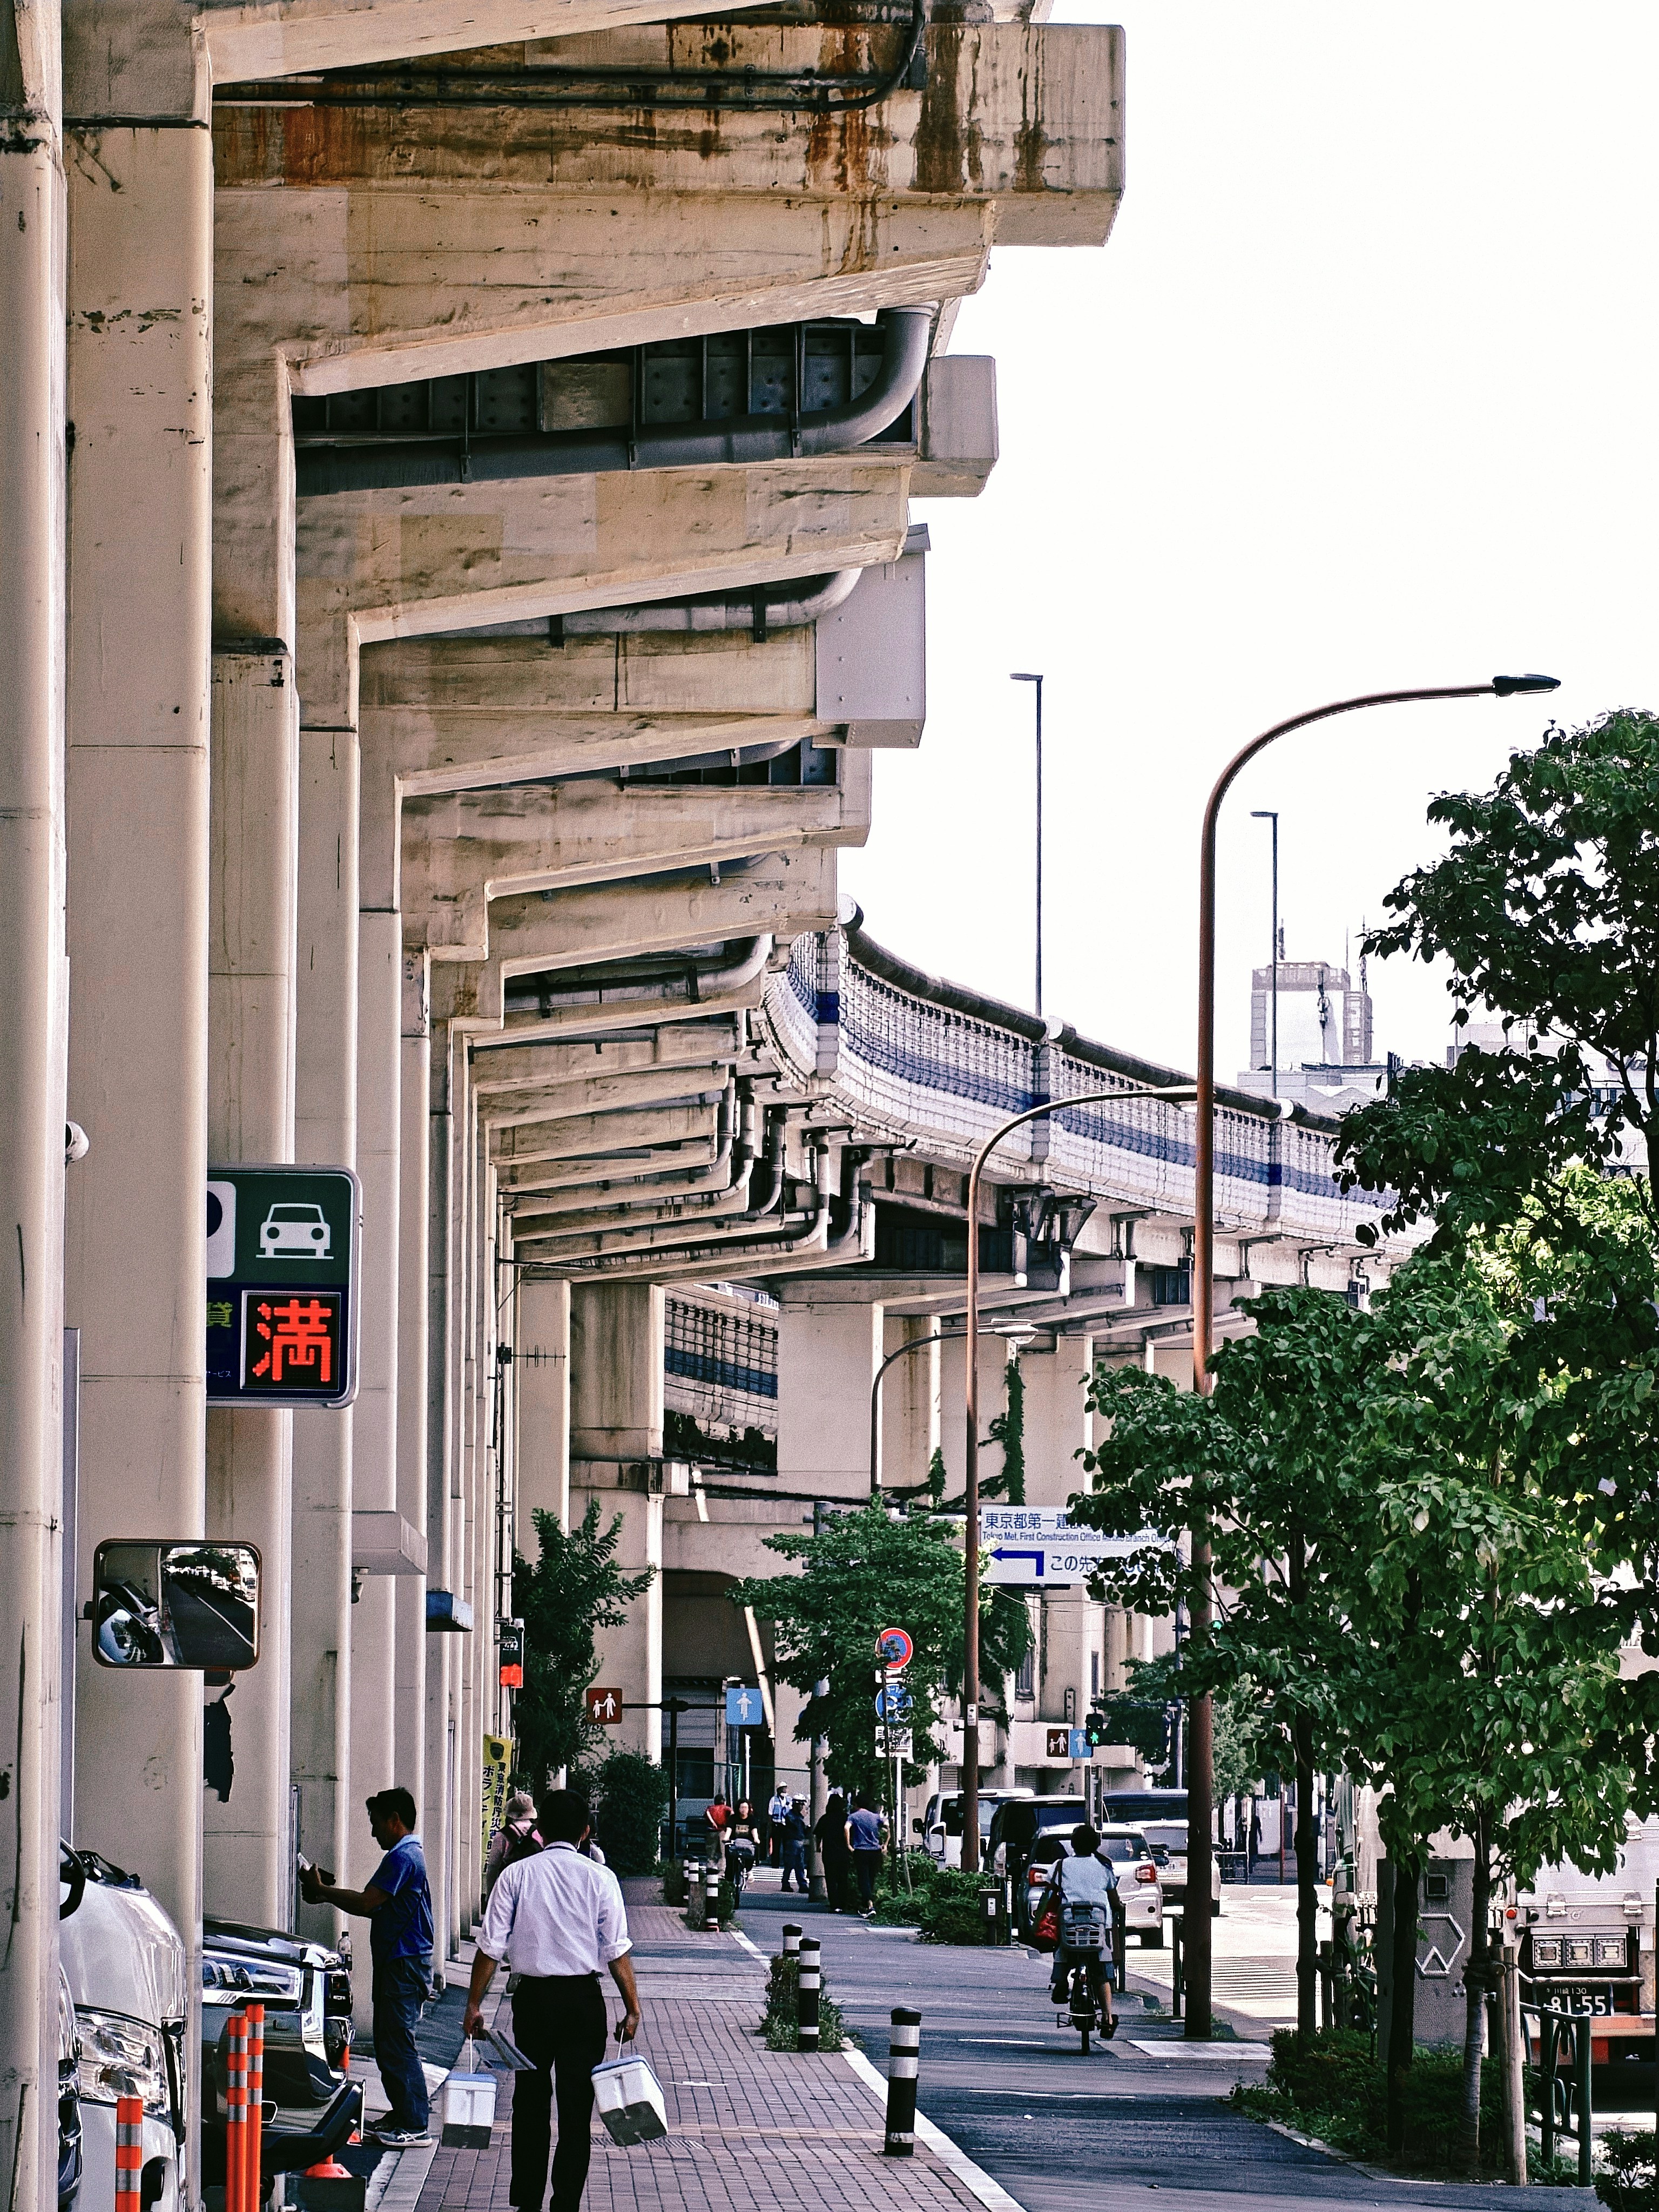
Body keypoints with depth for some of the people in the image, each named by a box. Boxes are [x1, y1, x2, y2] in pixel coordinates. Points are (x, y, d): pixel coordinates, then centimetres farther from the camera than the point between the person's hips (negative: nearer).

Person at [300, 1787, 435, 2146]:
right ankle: (402, 2114, 22)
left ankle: (415, 2126, -9)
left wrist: (322, 1891, -9)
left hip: (404, 1965, -11)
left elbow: (366, 1903, -21)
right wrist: (328, 1896, 12)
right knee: (390, 2043, 16)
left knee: (396, 2044, -9)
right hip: (397, 1961, 11)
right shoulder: (409, 1853, 18)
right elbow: (377, 1907, 19)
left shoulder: (403, 1857, -16)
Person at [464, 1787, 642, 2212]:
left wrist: (474, 2004, 5)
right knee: (577, 2106, 4)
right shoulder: (599, 1878, -2)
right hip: (584, 1998, -1)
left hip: (533, 1997, 1)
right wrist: (632, 2009, 1)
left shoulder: (516, 1875, -1)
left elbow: (491, 1946, -2)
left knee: (530, 2103, 12)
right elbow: (618, 1950, -5)